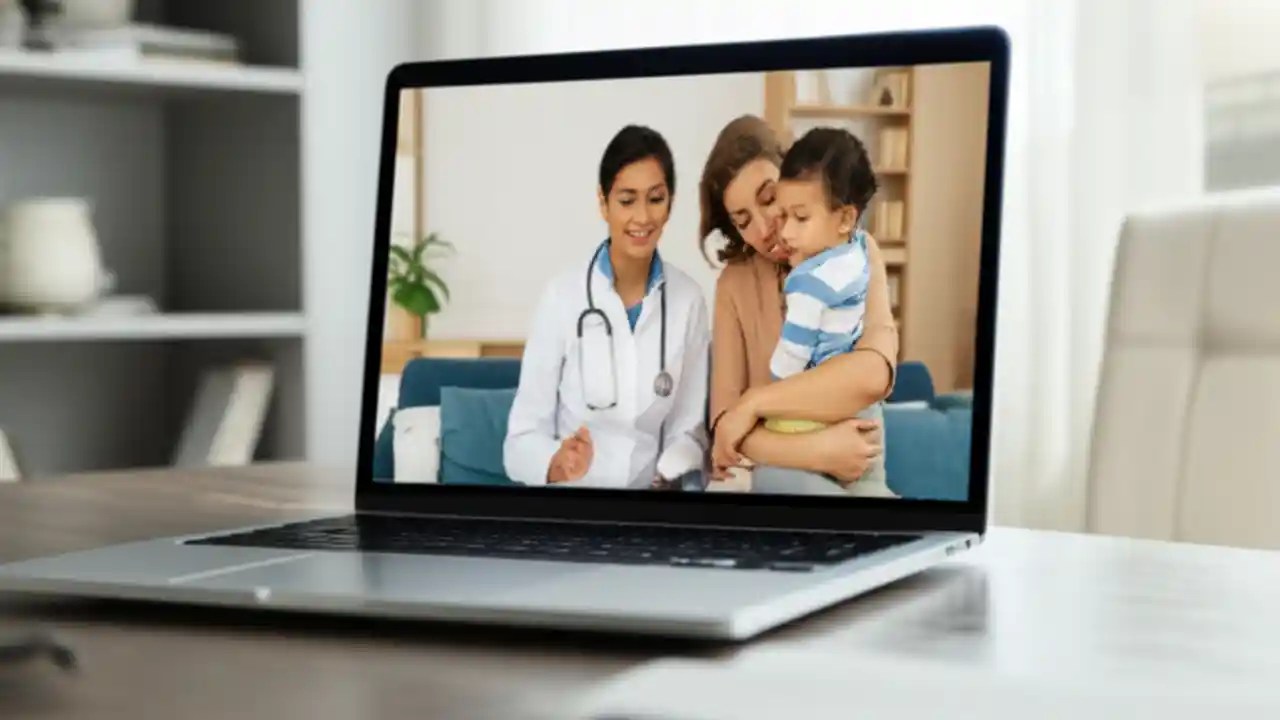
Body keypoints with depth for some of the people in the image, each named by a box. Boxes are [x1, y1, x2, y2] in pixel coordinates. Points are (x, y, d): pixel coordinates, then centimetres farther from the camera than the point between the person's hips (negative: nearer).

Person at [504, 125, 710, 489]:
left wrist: (668, 477, -15)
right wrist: (557, 463, -26)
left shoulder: (688, 299, 2)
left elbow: (688, 430, 5)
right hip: (570, 492, -2)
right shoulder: (563, 294, -7)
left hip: (651, 490, 2)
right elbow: (523, 438, -6)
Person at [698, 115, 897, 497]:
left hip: (858, 473, 0)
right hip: (777, 474, 0)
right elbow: (725, 419, -7)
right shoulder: (734, 284, 3)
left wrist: (754, 402, -17)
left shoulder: (857, 254, -2)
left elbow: (874, 373, -21)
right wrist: (813, 451, -23)